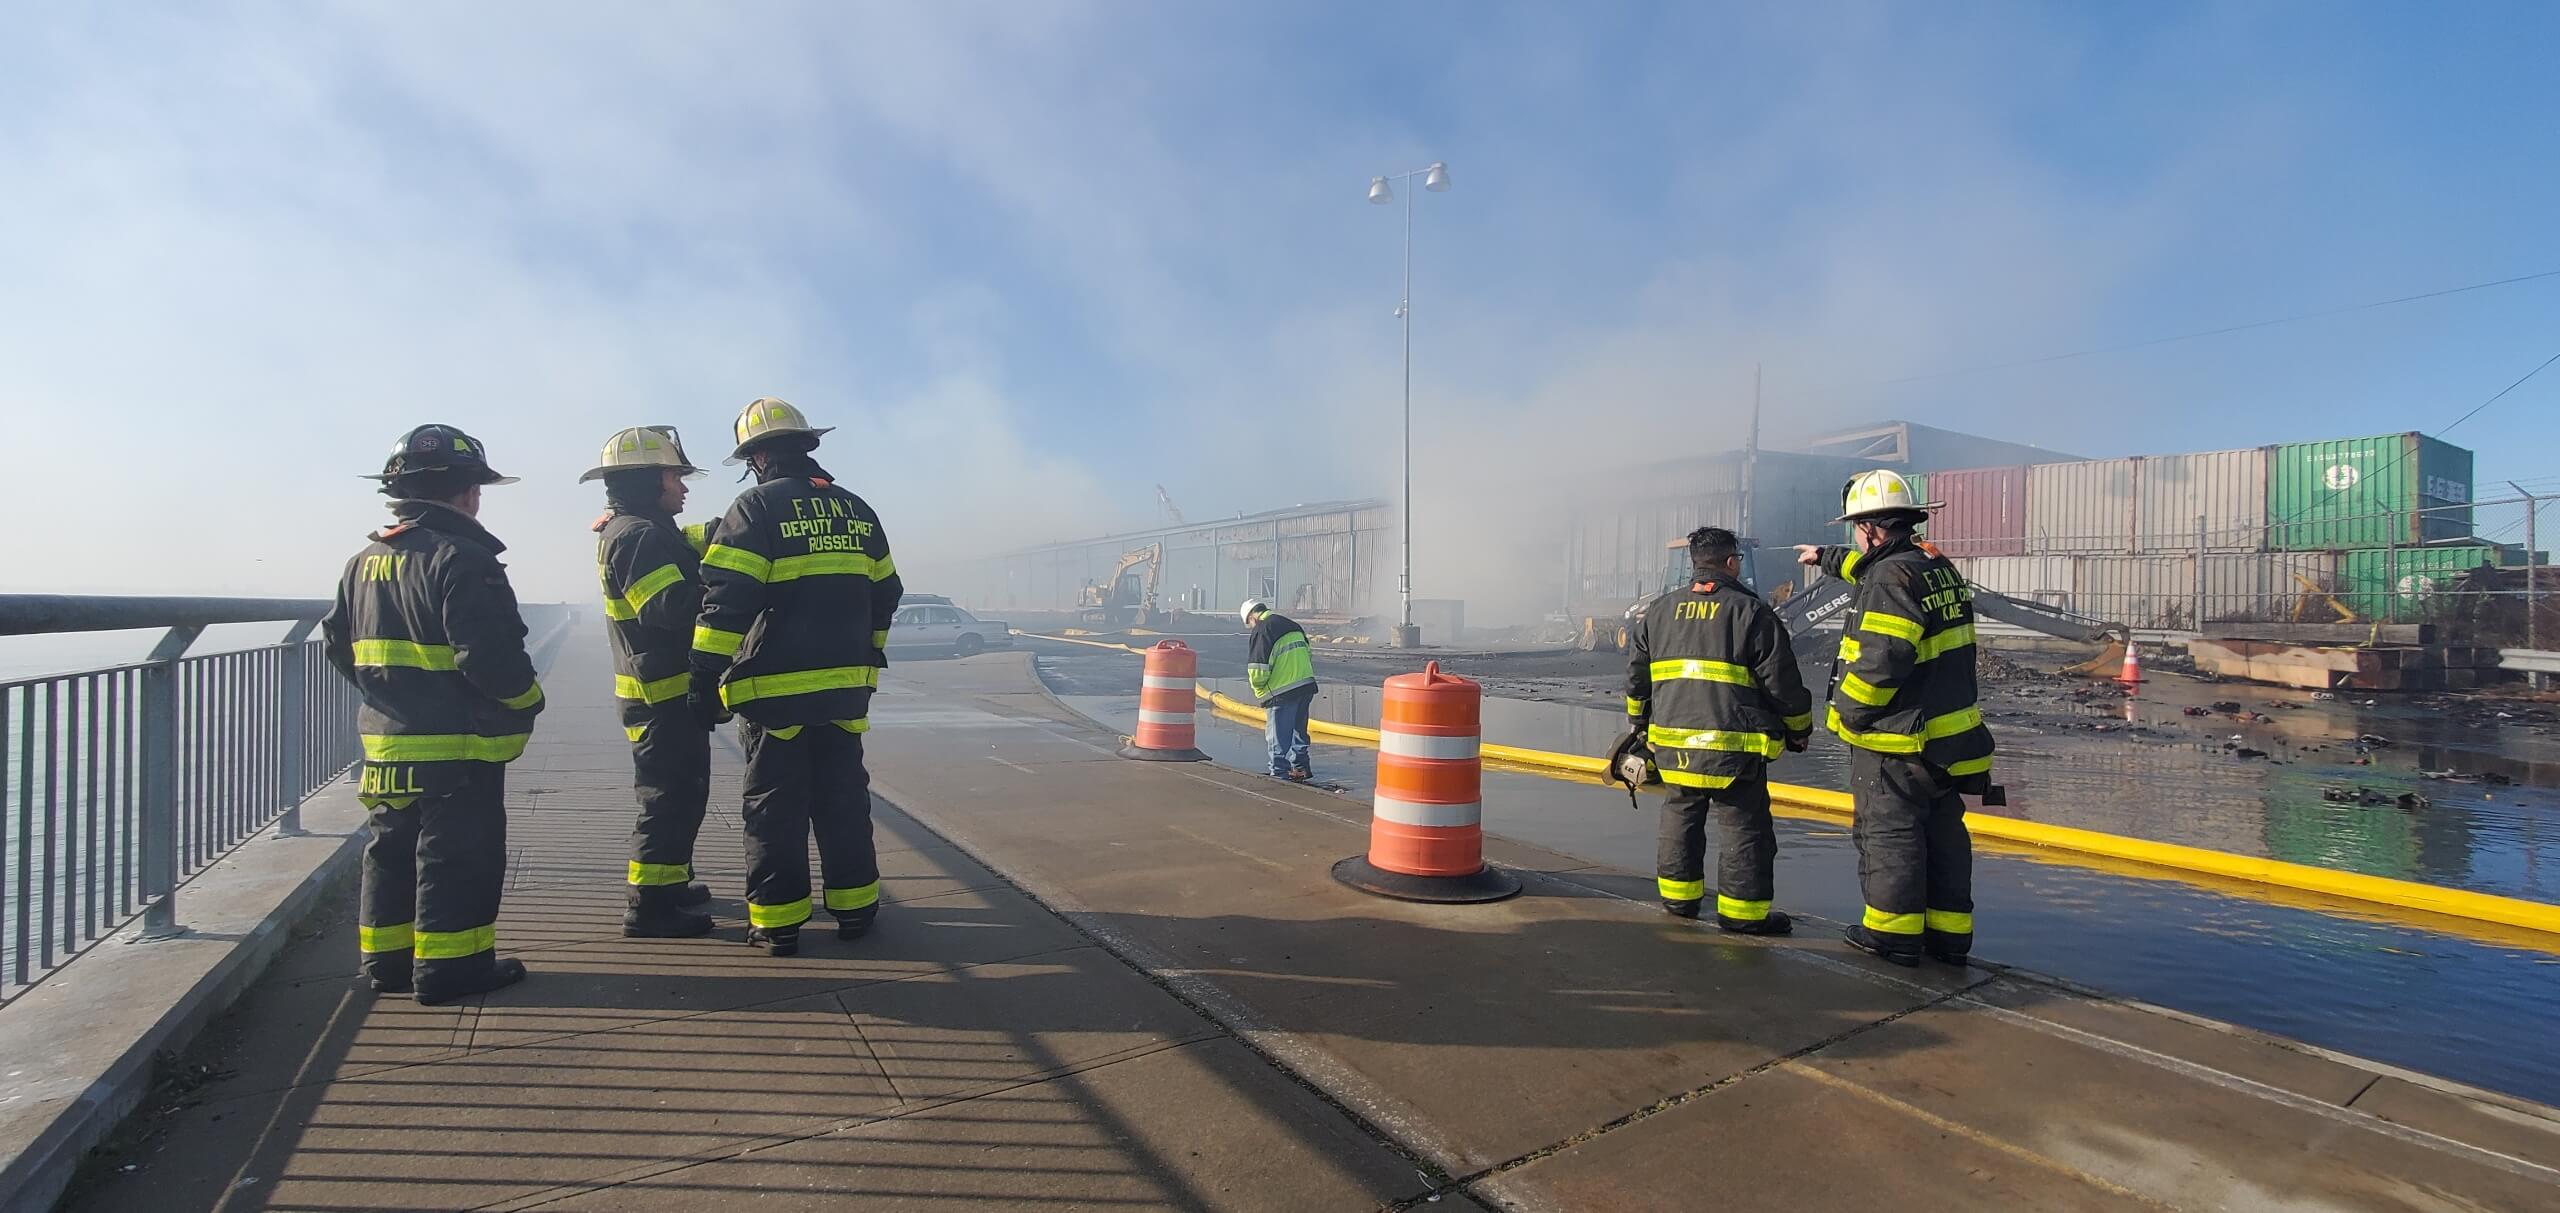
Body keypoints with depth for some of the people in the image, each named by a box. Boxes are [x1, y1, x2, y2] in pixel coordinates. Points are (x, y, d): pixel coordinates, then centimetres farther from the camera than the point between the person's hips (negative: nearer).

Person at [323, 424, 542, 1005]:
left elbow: (340, 645, 18)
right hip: (457, 747, -8)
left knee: (392, 850, 17)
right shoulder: (461, 560, -17)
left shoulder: (364, 562, 11)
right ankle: (448, 966, 5)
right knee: (458, 857, 0)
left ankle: (387, 959, 27)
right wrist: (528, 699, -8)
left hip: (385, 740, 9)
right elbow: (489, 654, -24)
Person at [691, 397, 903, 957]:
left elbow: (725, 602, -13)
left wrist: (707, 681, -9)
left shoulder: (757, 507, -7)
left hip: (775, 689, -5)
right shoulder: (856, 510, 10)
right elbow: (884, 596, 17)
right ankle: (854, 908, 19)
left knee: (775, 806, 5)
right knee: (843, 797, 13)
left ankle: (777, 921, 11)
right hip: (845, 688, 5)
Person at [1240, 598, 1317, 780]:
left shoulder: (1261, 631, -11)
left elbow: (1258, 669, -15)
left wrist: (1258, 688, 3)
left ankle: (1280, 773, 6)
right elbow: (1308, 655, 18)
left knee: (1278, 737, 3)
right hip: (1306, 686, 8)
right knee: (1297, 730, 23)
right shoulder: (1292, 625, 14)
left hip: (1281, 692, -8)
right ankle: (1301, 767, 31)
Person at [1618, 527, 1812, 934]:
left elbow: (1636, 678, 16)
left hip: (1672, 743, 5)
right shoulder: (1752, 612, -5)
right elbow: (1782, 682, -3)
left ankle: (1678, 896, 27)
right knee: (1746, 828, 5)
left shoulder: (1658, 611, 10)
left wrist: (1640, 726, 28)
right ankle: (1742, 911, 10)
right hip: (1733, 746, -5)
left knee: (1680, 818, 19)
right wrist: (1799, 730, 12)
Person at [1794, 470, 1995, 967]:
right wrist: (1824, 557, 46)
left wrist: (1847, 712, -14)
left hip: (1896, 743, -9)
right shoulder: (1936, 566, 10)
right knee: (1942, 831, 15)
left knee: (1888, 832, 2)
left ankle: (1893, 931, 10)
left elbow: (1881, 660, -27)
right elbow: (1871, 567, 31)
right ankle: (1949, 931, 24)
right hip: (1948, 735, 9)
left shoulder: (1891, 580, -21)